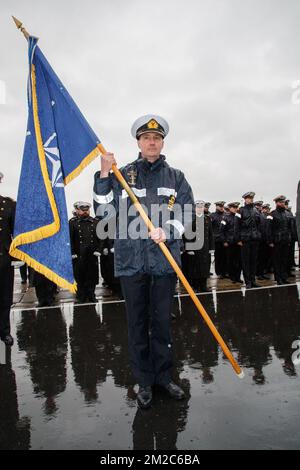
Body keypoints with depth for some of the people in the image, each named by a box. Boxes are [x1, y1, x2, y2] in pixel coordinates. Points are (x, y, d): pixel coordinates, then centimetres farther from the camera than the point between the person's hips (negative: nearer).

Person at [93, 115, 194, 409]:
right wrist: (104, 175, -7)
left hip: (165, 260, 1)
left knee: (162, 321, 11)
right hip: (131, 260, 0)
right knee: (137, 323, 8)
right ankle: (144, 381, 24)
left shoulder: (176, 177, 10)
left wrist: (167, 230, -16)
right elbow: (103, 211, 1)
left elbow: (186, 213, 3)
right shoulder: (123, 174, 8)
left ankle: (163, 376, 28)